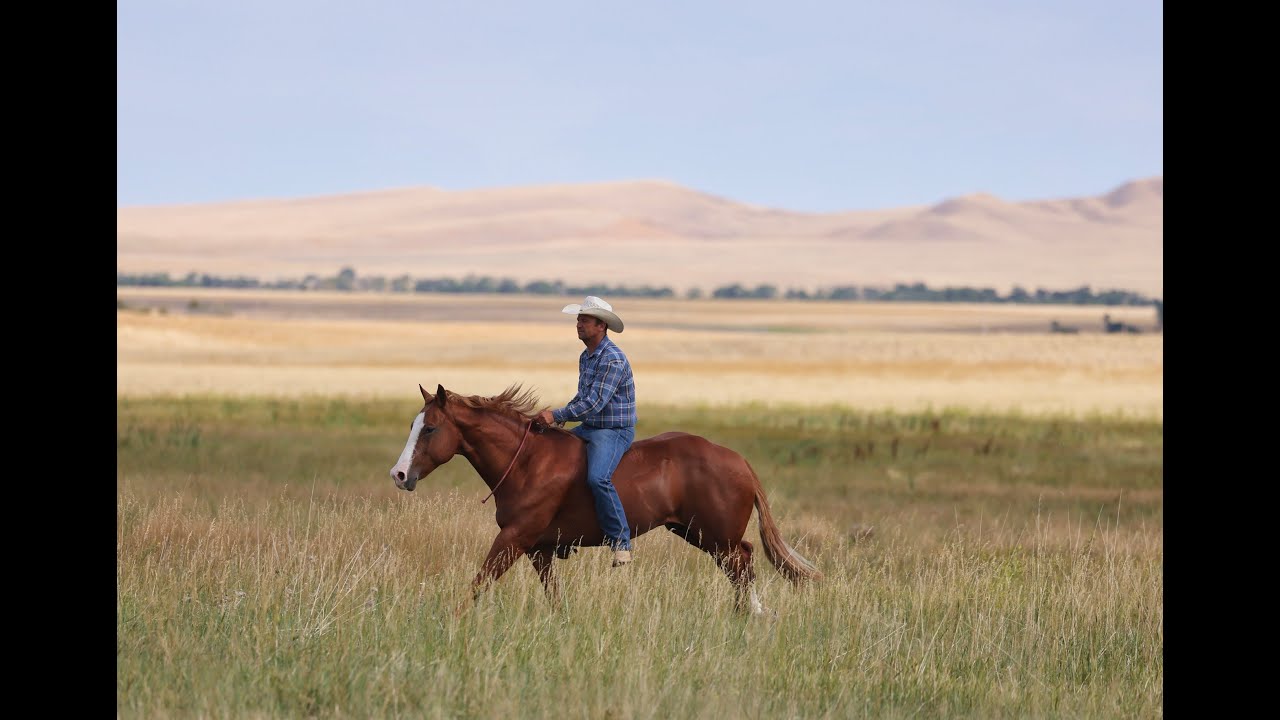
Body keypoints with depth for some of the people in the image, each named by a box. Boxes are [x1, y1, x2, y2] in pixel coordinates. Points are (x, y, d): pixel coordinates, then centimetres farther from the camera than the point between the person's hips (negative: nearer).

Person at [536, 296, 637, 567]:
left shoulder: (613, 359, -19)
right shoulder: (586, 357, 13)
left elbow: (594, 402, -26)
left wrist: (557, 415, -25)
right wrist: (564, 413, 6)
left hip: (614, 432, -10)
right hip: (588, 428, 10)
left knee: (597, 478, -33)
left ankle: (621, 541, -27)